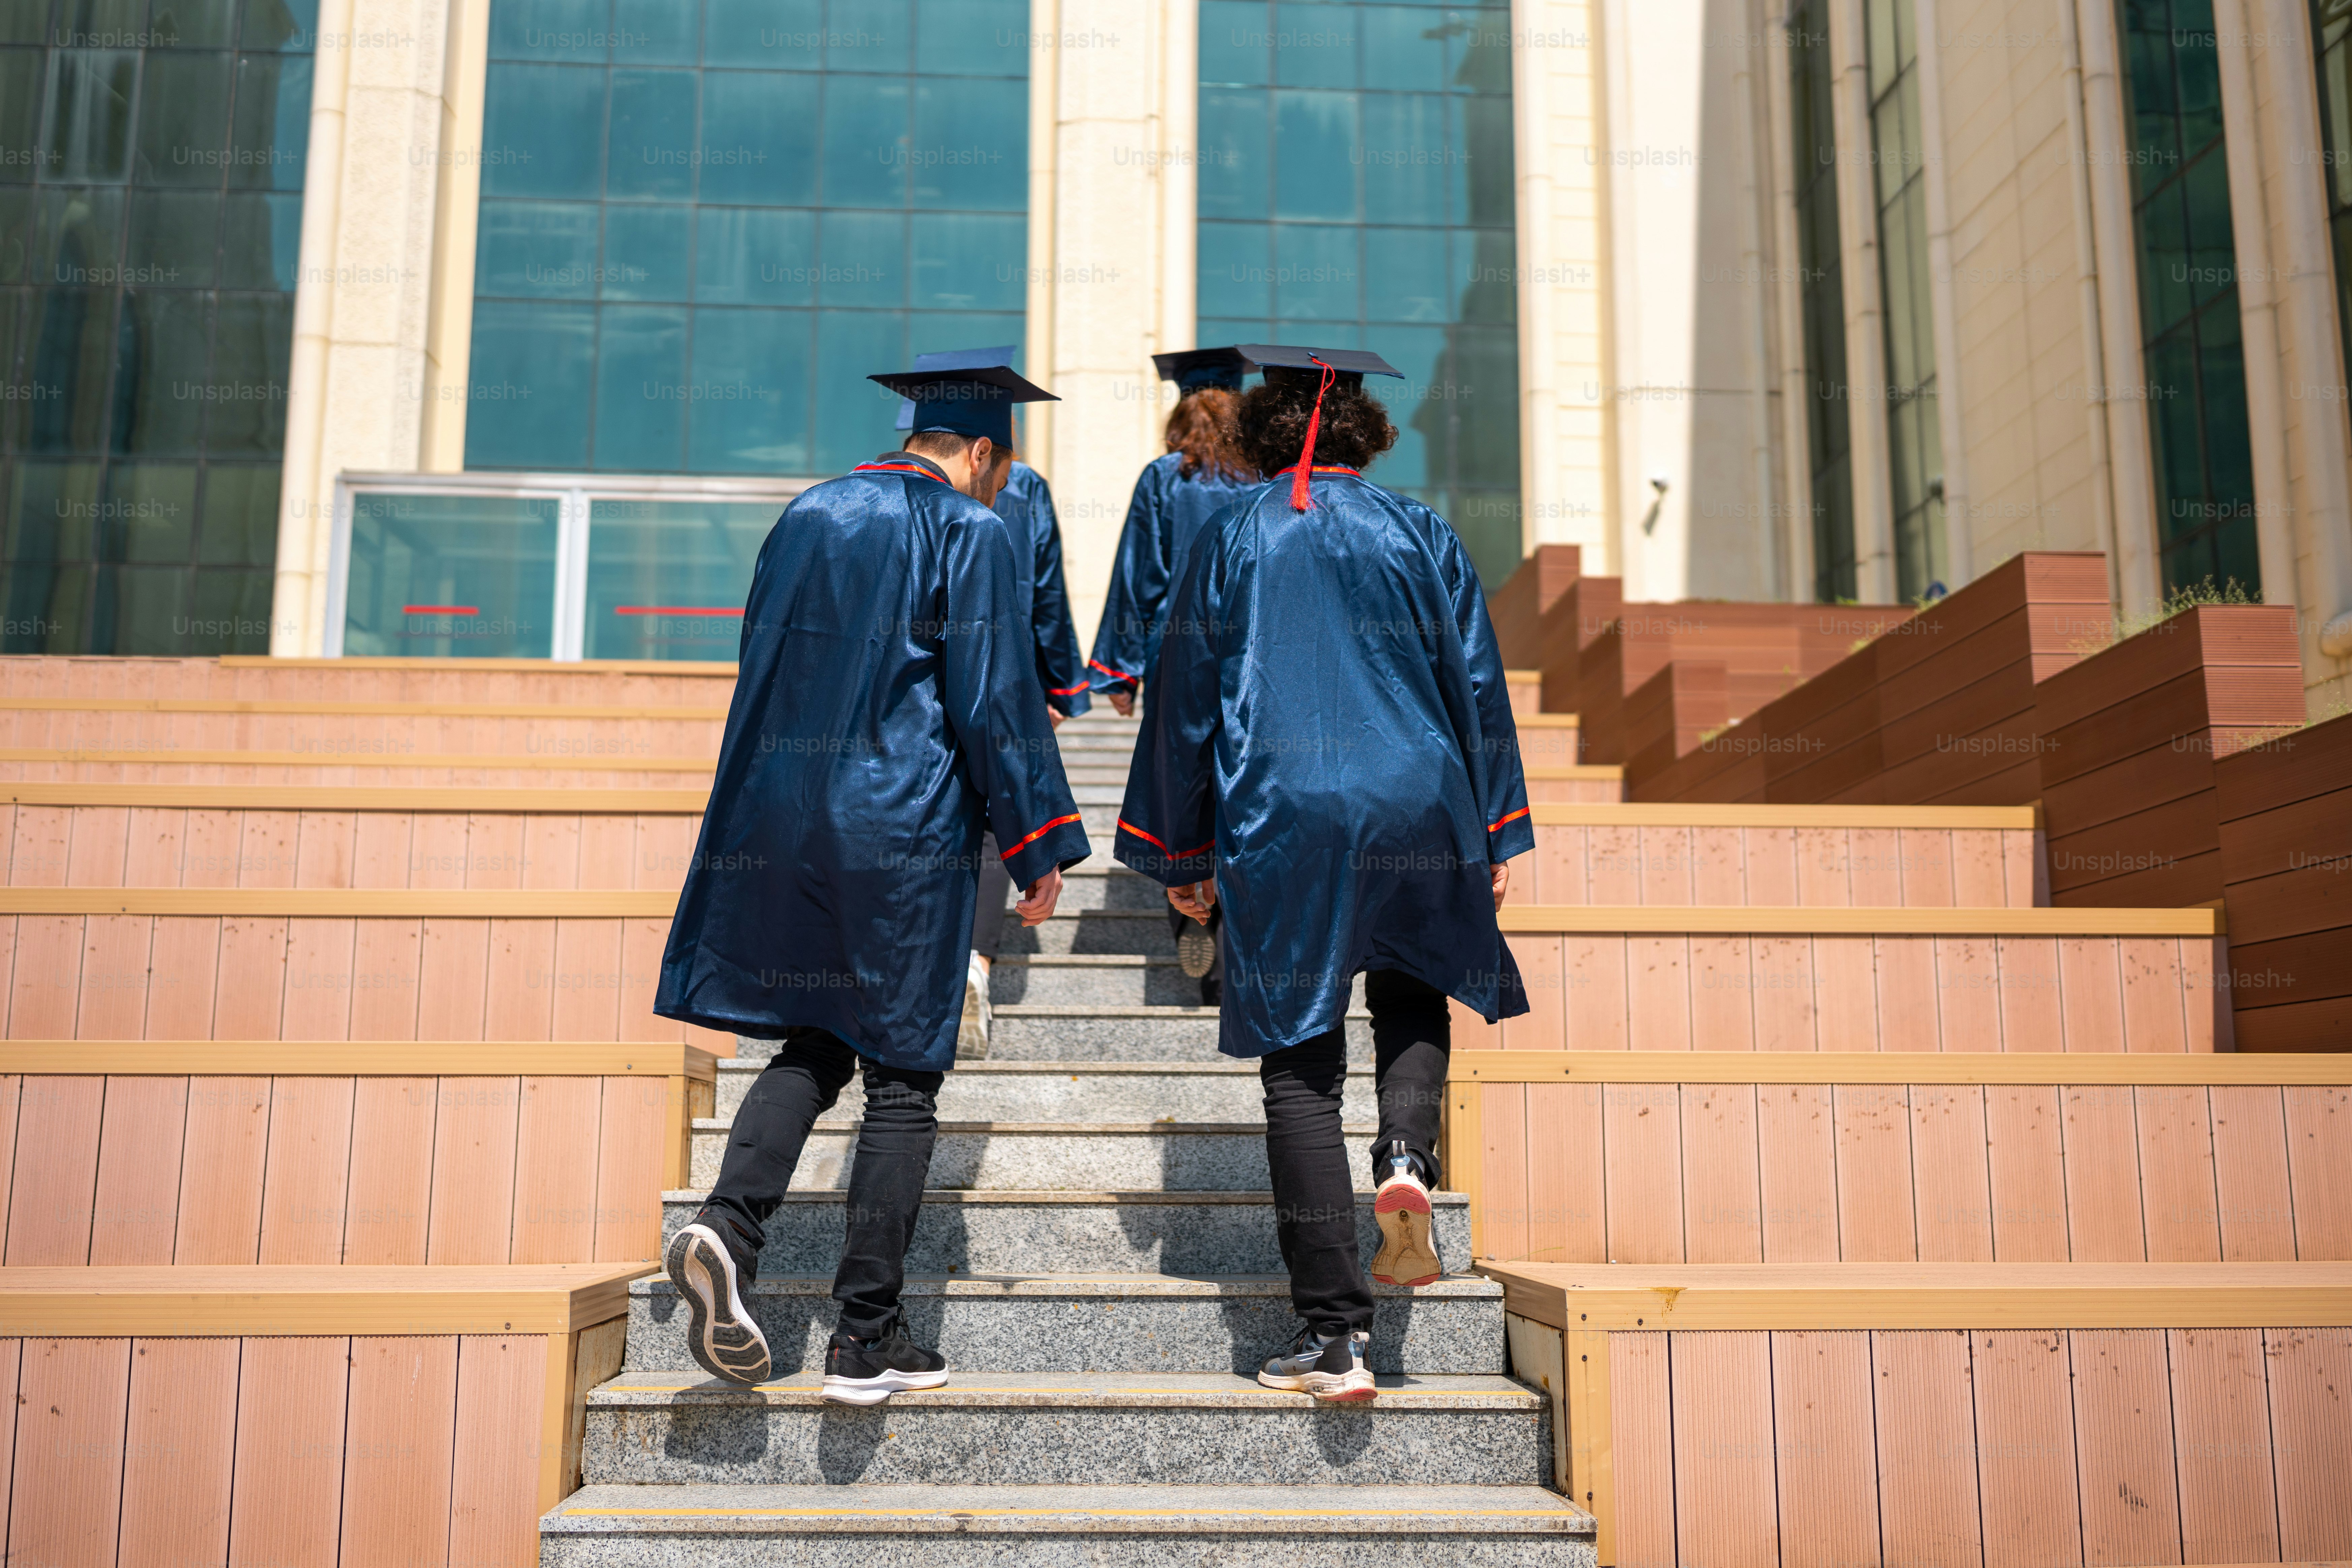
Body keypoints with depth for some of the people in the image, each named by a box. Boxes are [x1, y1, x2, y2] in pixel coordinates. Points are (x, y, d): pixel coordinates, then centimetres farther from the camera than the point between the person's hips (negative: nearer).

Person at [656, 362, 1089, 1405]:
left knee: (813, 1048, 16)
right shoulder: (969, 533, -6)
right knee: (902, 1074, 2)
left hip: (785, 815, 6)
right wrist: (1038, 849, -4)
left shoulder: (806, 517, 13)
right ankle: (867, 1338, 5)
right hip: (903, 826, -6)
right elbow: (994, 703, -11)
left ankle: (728, 1226, -8)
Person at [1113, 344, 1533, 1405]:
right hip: (1417, 809, 2)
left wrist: (1182, 856, 12)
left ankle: (1334, 1336, -2)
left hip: (1279, 821, -1)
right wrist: (1494, 840, 13)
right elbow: (1477, 687, 6)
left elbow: (1185, 700, 5)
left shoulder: (1231, 540, 4)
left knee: (1300, 1074, 2)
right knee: (1412, 997, 28)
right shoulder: (1421, 535, 7)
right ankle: (1406, 1155, -1)